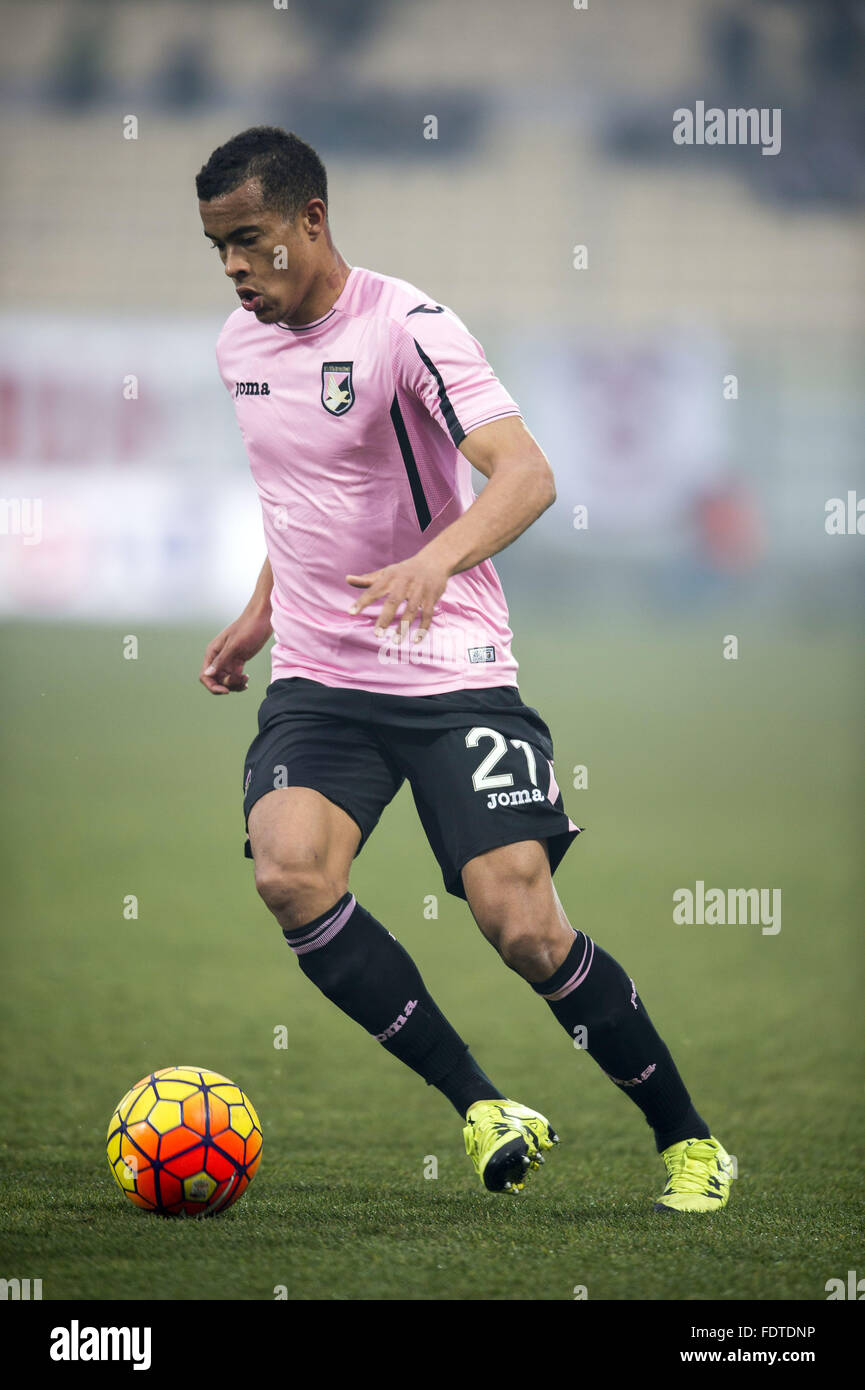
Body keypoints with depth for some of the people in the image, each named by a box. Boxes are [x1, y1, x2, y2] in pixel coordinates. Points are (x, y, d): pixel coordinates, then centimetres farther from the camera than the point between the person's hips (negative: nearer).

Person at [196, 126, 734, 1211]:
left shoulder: (404, 326, -14)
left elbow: (526, 475, -26)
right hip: (317, 683, 6)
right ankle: (481, 1110, -11)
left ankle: (686, 1141, 9)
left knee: (523, 924, -13)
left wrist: (435, 561, -43)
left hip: (453, 675, -5)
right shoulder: (240, 345, 10)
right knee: (289, 875, -23)